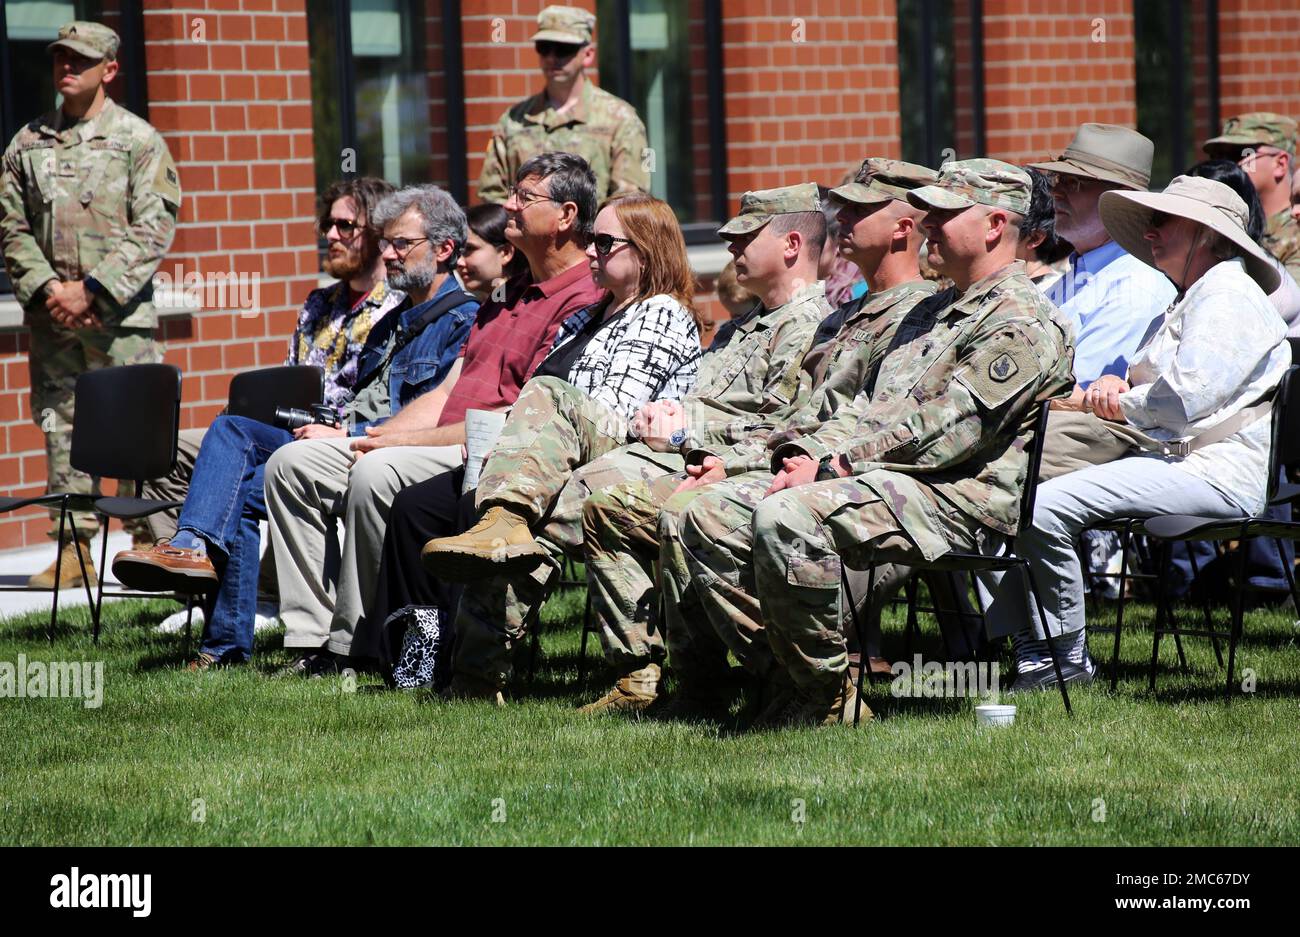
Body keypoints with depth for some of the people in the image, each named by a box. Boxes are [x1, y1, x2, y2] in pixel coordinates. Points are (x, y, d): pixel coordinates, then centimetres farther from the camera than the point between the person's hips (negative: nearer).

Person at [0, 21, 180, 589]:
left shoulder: (138, 139, 0)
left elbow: (154, 228, -6)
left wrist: (92, 289, -13)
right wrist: (46, 288, -6)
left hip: (120, 313, -4)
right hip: (51, 313, 4)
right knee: (61, 427, 4)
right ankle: (75, 549, 9)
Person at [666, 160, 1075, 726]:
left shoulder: (1024, 322, -6)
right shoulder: (931, 312, 27)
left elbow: (947, 430, -15)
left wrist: (834, 466, -14)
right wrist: (808, 454, 4)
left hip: (956, 499, -10)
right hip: (878, 479, 10)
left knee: (787, 519, -34)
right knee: (708, 519, -4)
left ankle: (825, 695, -21)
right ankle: (783, 676, -9)